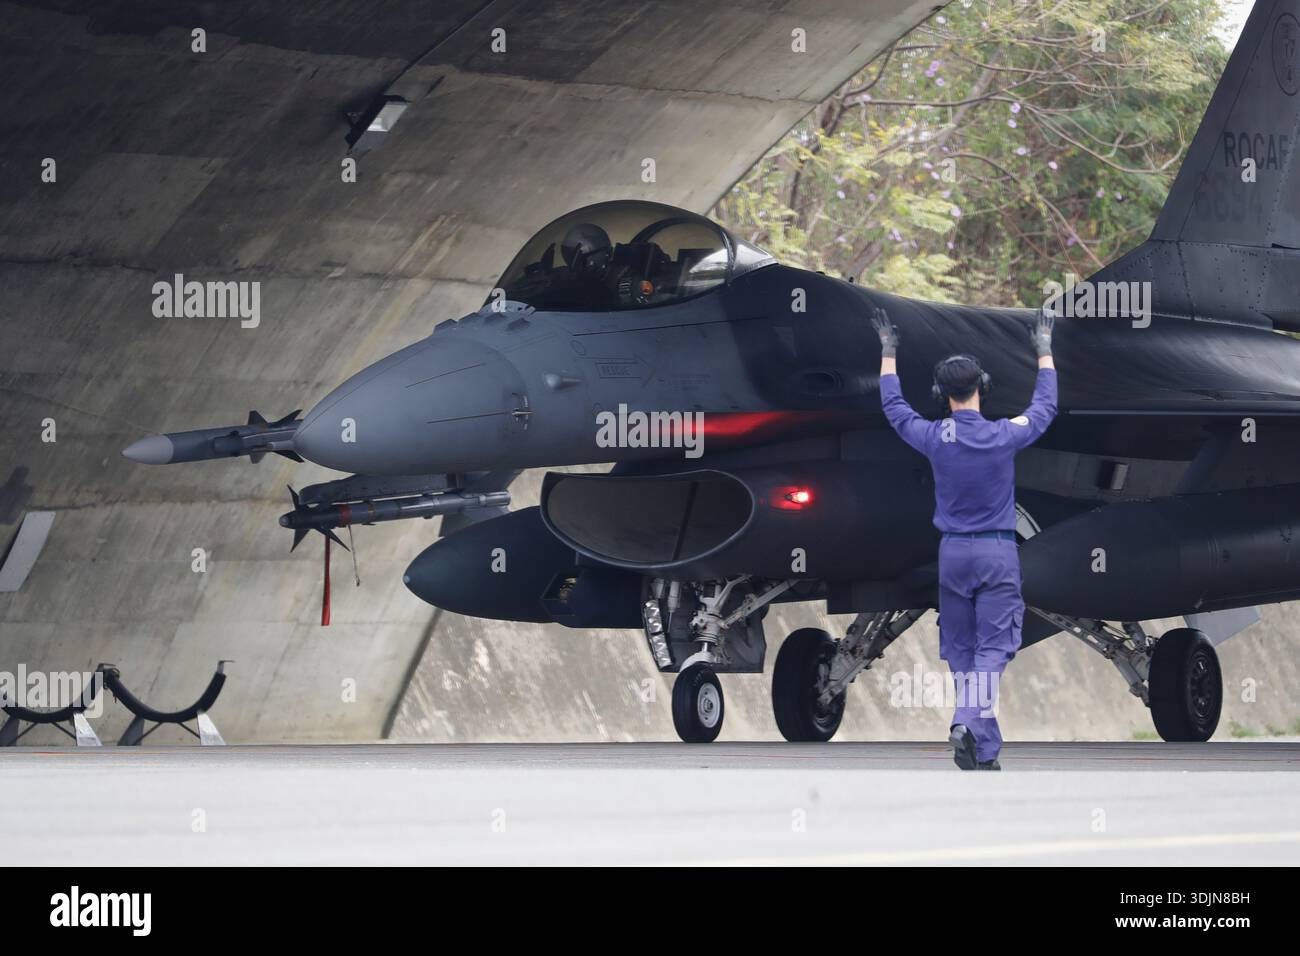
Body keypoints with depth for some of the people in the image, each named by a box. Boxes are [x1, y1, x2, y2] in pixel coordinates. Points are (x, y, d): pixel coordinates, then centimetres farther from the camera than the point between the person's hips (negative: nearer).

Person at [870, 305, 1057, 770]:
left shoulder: (934, 437, -6)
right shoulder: (1005, 435, -9)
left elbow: (893, 408, 13)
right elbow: (1045, 407, 9)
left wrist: (888, 352, 23)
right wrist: (1044, 351, 21)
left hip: (952, 552, 2)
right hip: (998, 552, -2)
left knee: (961, 650, 9)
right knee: (991, 648, -5)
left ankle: (984, 749, 9)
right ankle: (971, 727, -26)